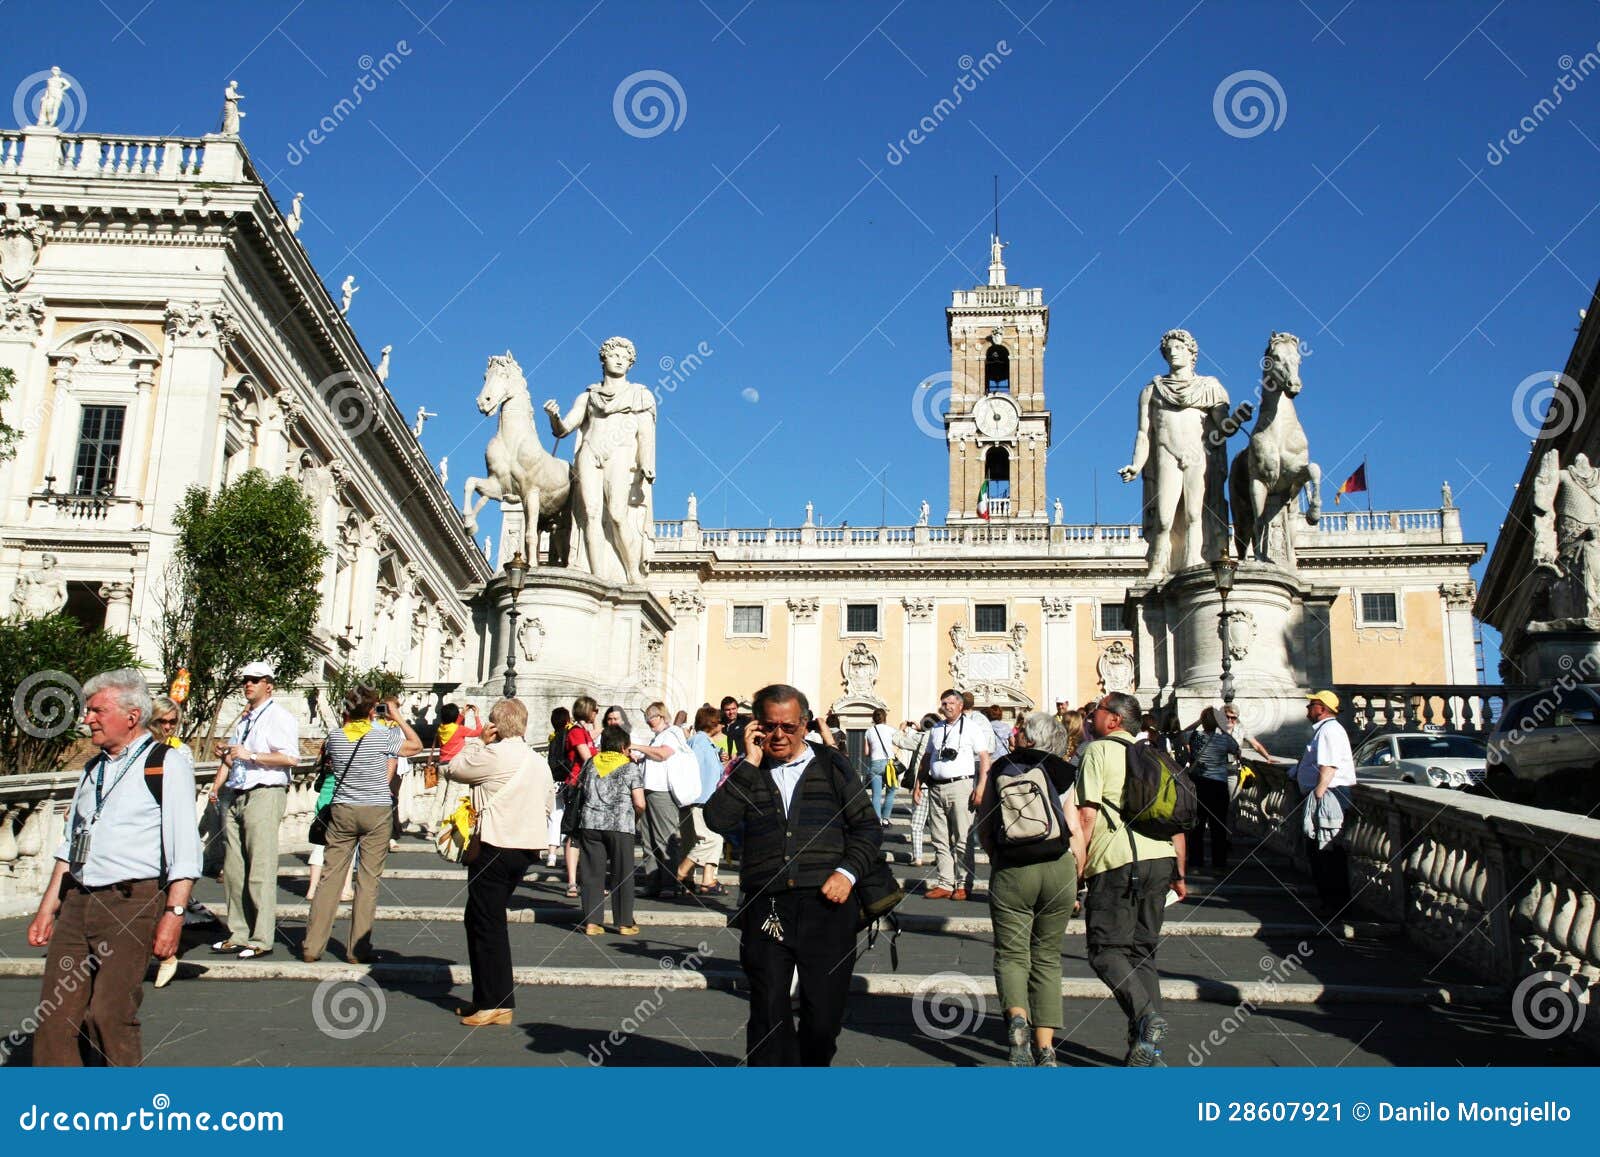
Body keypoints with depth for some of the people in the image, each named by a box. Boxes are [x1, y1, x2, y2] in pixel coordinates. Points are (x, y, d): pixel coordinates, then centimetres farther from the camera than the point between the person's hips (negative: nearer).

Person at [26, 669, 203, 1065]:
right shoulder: (95, 768, 17)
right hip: (77, 902, 7)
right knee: (54, 1014, 4)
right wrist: (47, 909, 17)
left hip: (132, 905, -7)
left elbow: (184, 850, -11)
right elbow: (70, 847, 22)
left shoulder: (167, 764, -5)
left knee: (110, 1016, -5)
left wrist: (174, 913, -17)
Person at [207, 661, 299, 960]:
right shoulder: (243, 719, 23)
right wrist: (217, 785, 14)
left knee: (260, 870, -8)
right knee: (233, 869, 9)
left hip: (264, 794, -8)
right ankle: (237, 934, 16)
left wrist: (251, 755, -15)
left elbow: (291, 758, -16)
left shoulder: (279, 716, -4)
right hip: (234, 796, 8)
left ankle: (261, 939, -5)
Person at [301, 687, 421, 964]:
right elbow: (416, 745, 10)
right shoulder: (383, 736, -7)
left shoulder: (335, 735, 0)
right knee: (368, 879, 2)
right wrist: (397, 717, 14)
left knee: (331, 876, 6)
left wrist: (347, 719, 19)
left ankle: (311, 947, 7)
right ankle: (358, 950, 4)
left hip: (342, 810, 3)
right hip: (376, 811, -2)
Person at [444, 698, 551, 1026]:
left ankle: (496, 1002, 1)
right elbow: (548, 805, 17)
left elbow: (454, 769, 0)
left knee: (487, 924, -1)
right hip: (528, 848, 8)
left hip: (496, 848, -8)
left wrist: (477, 741, 7)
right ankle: (485, 997, 20)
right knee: (478, 919, 16)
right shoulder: (540, 762, 12)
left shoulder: (495, 754, -12)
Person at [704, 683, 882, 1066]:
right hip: (765, 908, 1)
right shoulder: (747, 774, 12)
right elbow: (717, 819, -6)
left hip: (827, 904, 0)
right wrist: (751, 762, -6)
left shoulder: (832, 766, 10)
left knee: (824, 1013, 3)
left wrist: (848, 872, -6)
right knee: (769, 1014, 2)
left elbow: (868, 827, 10)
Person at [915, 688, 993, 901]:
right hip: (936, 788, 6)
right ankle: (944, 884, 13)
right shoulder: (936, 728, 16)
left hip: (960, 786, -5)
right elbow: (927, 757, 22)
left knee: (963, 840, -3)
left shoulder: (971, 726, 0)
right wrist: (918, 784, 15)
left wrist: (980, 787, -15)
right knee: (940, 841, 8)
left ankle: (963, 885, 4)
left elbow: (984, 758, -6)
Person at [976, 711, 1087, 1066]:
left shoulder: (1000, 769, 5)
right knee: (1047, 958, 12)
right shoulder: (1062, 774, 4)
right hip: (1058, 869, 1)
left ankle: (1017, 1017, -22)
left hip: (1011, 873, -1)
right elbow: (1076, 831, -4)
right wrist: (1076, 878, 7)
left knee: (1011, 953, 7)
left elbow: (983, 827, 4)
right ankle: (1045, 1049, 7)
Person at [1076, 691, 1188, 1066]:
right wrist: (1179, 874, 24)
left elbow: (1087, 814, -9)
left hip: (1117, 860, -6)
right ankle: (1148, 1050, 8)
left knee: (1106, 949, 1)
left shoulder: (1098, 751, 1)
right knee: (1142, 951, 12)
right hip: (1160, 857, 7)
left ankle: (1145, 1014, -22)